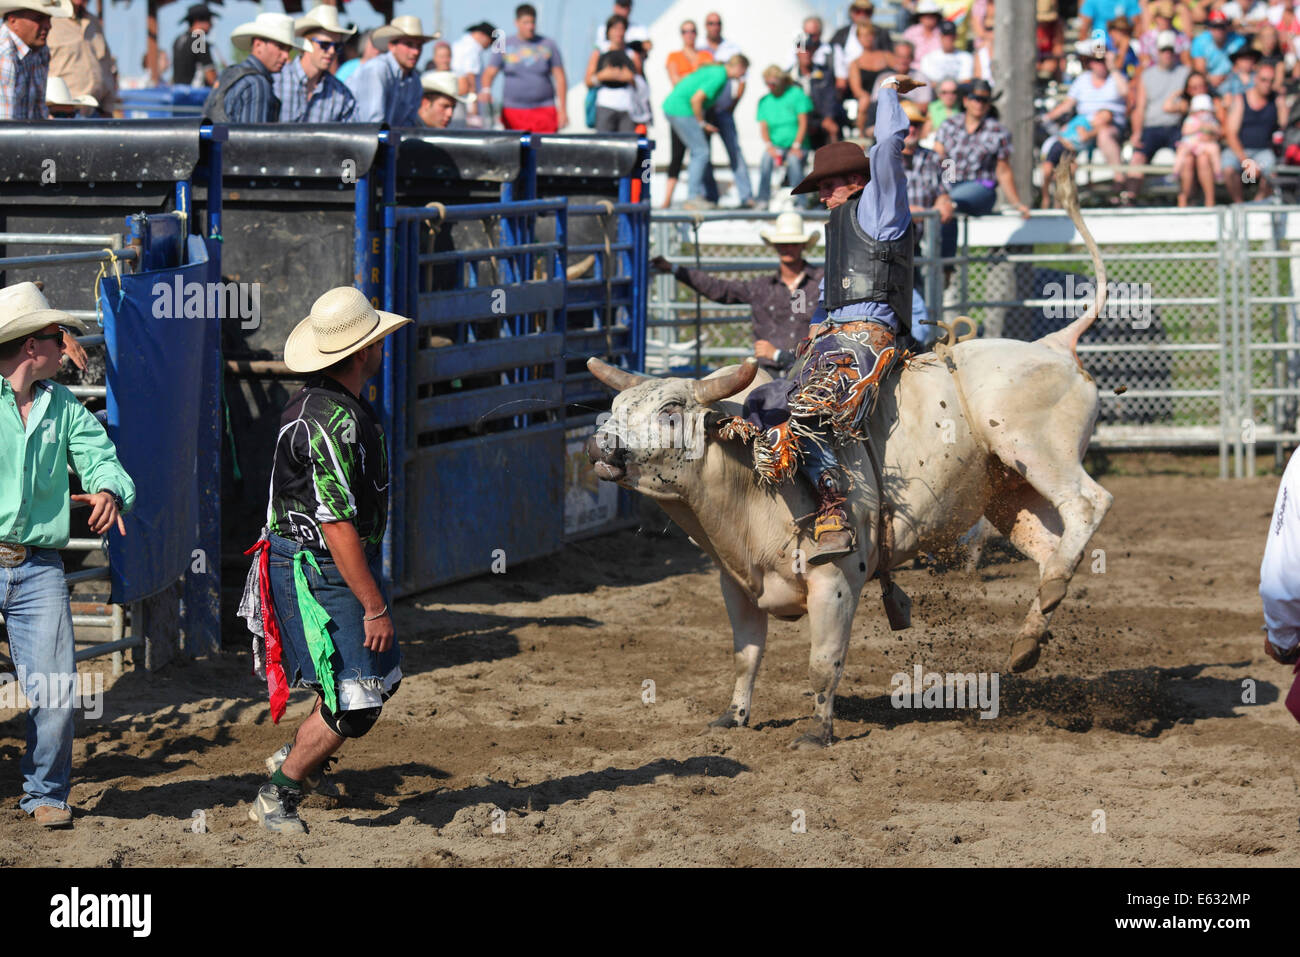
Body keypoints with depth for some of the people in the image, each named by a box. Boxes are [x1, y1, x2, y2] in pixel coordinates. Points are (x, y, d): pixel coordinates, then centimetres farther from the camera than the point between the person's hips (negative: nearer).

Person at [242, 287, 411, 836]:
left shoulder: (317, 401, 9)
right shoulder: (332, 423, -25)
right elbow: (337, 527, -26)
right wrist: (374, 607, -23)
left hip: (338, 563, 10)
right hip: (318, 570, -10)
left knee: (381, 680, 15)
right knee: (355, 701, -10)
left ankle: (295, 759, 32)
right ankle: (277, 799, 3)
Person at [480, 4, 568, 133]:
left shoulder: (548, 45, 7)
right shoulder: (504, 46, 8)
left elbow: (560, 78, 7)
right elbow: (489, 73, 3)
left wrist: (562, 109, 1)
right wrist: (486, 90, -19)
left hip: (544, 111, 0)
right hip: (513, 110, 1)